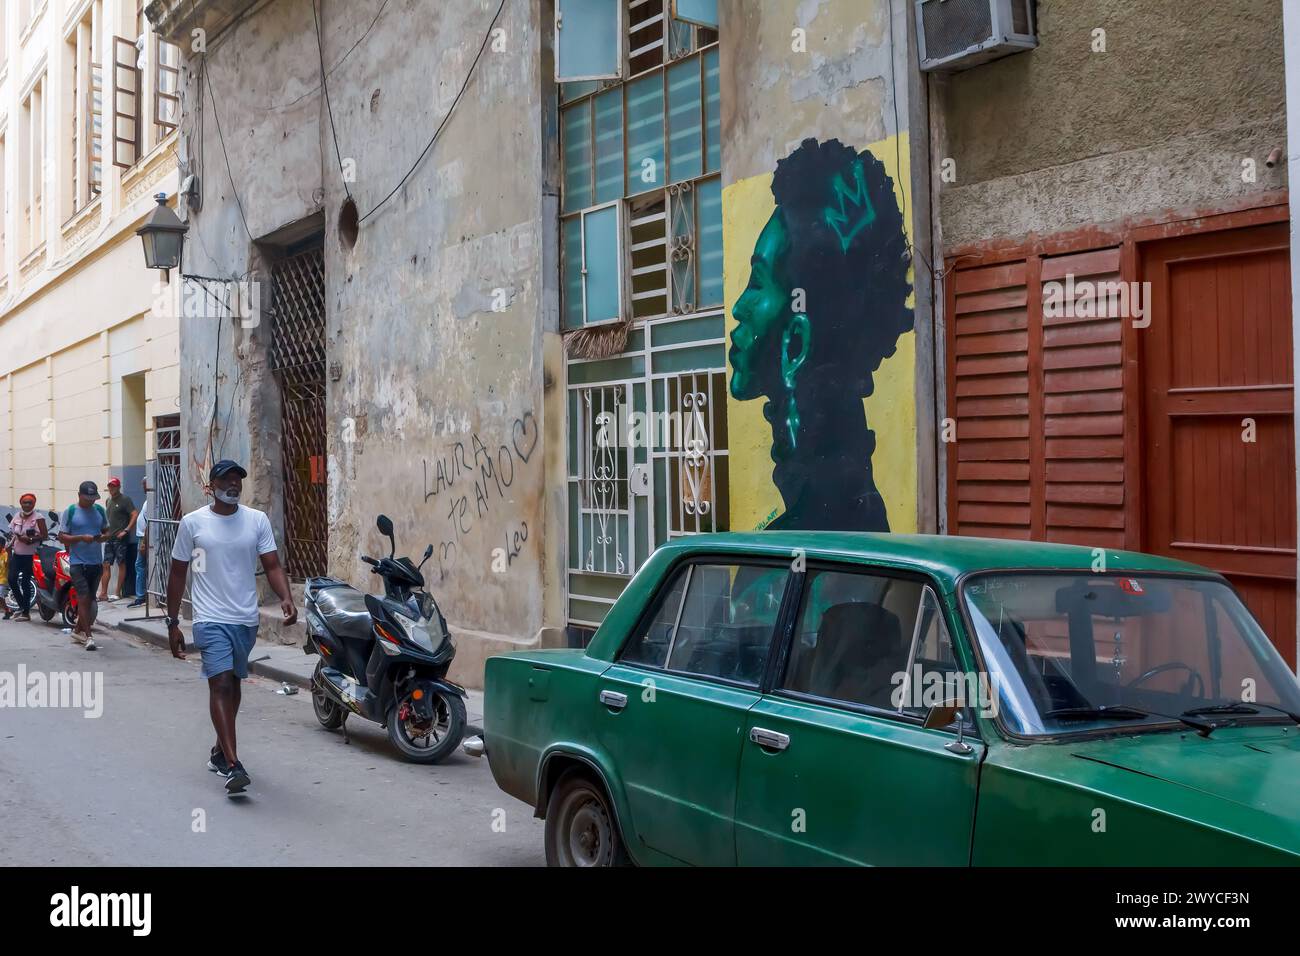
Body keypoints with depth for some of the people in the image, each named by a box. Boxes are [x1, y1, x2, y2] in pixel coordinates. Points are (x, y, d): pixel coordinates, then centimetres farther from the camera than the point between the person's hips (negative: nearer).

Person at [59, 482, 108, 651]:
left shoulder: (99, 510, 8)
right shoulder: (70, 511, -4)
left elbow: (107, 531, 17)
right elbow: (62, 537, -4)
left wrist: (104, 536, -6)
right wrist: (81, 538, -19)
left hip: (96, 562, 5)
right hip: (78, 562, -5)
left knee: (90, 599, 14)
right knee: (83, 598, -10)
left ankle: (78, 630, 29)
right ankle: (89, 636, -9)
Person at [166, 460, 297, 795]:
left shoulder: (257, 520, 3)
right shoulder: (192, 522, -1)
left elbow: (272, 566, -1)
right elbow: (177, 574, 5)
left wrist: (286, 598, -20)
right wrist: (173, 623, 3)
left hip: (246, 620, 4)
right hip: (211, 619, -3)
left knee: (232, 684, 17)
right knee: (221, 684, -15)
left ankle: (220, 751, 34)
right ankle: (232, 765, -21)